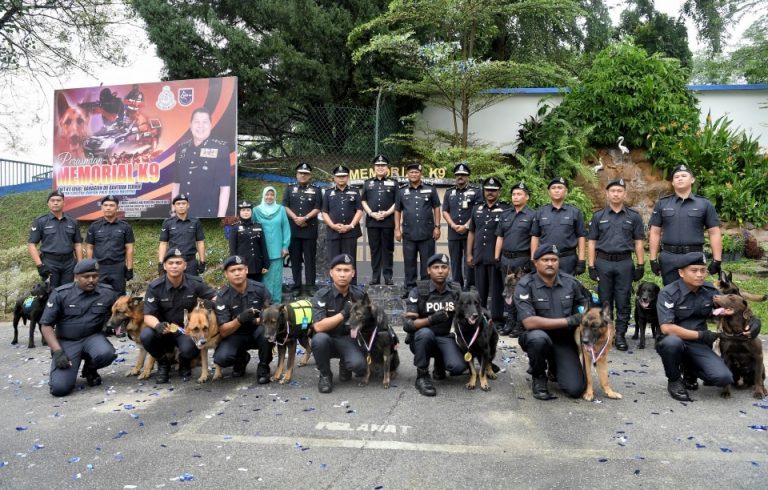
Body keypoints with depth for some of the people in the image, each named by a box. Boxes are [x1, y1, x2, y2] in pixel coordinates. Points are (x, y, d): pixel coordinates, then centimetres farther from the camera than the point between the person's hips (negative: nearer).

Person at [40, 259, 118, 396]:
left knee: (106, 354, -35)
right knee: (59, 388, -20)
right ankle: (68, 369, 18)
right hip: (66, 342, -2)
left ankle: (89, 369, 3)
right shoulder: (61, 294, -8)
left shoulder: (108, 293, -3)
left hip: (93, 337, 2)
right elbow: (46, 325, -6)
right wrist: (57, 352, -17)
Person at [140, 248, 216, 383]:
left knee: (190, 349, -33)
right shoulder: (154, 287, -12)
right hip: (163, 329, 1)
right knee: (146, 335, -31)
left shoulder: (195, 283, -10)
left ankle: (184, 363, 9)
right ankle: (163, 363, 1)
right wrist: (157, 325, -37)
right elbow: (148, 316, -15)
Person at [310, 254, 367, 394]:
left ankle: (344, 364, 11)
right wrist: (344, 313, -31)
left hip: (349, 339, 1)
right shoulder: (322, 295, -15)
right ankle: (325, 375, -7)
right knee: (319, 339, -36)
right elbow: (319, 327, -26)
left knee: (359, 365, -28)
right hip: (328, 339, -1)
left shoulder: (359, 294, -6)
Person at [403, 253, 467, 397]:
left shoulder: (456, 290, -3)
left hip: (445, 338, 3)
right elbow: (407, 324, -19)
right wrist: (431, 319, -34)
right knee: (425, 333, -37)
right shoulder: (418, 292, -12)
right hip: (421, 338, -2)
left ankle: (440, 361, 13)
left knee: (458, 367, -25)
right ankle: (422, 376, -14)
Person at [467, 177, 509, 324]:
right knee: (480, 289, 12)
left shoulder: (505, 209, -2)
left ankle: (497, 319, 9)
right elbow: (472, 233, 16)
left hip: (496, 257, -5)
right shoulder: (477, 209, 13)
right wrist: (469, 254, 10)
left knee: (497, 289, 1)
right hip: (479, 256, 5)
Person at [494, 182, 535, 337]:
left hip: (522, 259, -5)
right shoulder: (505, 214, 13)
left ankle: (521, 324, 8)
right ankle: (509, 322, 19)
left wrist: (532, 260, -13)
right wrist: (497, 257, 8)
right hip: (506, 258, 5)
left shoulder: (532, 216, -3)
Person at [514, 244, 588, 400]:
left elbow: (582, 303, 18)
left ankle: (554, 368, 23)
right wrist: (568, 321, -26)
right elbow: (529, 322, -27)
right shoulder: (525, 286, -16)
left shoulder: (570, 282, -2)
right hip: (537, 337, -3)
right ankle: (538, 377, -6)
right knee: (538, 338, -40)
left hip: (565, 340, 3)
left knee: (576, 389, -14)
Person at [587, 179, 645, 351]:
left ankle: (620, 334, 10)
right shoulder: (598, 216, 6)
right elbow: (592, 242, 6)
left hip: (624, 262, 0)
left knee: (623, 301, 2)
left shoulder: (633, 216, 6)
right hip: (603, 262, 0)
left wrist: (641, 265, 0)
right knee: (605, 300, 6)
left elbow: (638, 242, 6)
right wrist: (591, 266, -1)